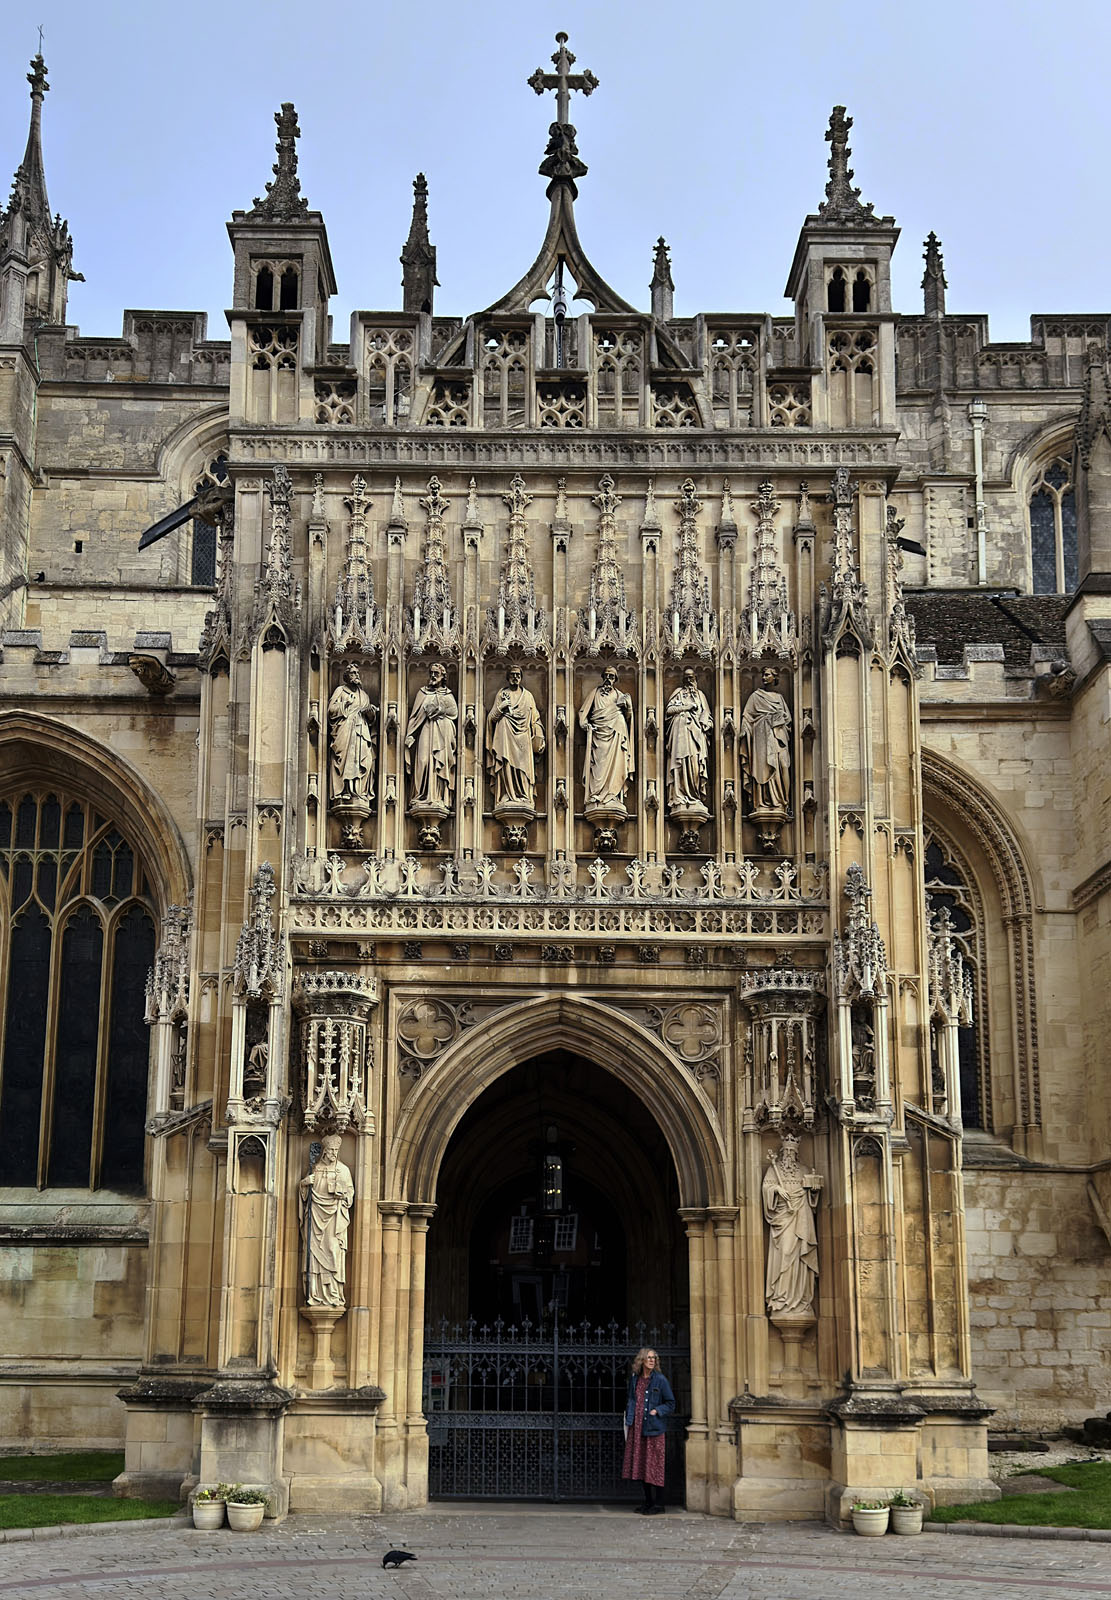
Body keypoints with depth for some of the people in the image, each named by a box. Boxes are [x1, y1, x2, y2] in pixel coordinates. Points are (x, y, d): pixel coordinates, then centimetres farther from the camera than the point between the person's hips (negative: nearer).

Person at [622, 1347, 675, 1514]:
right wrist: (628, 1420, 11)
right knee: (639, 1464, 8)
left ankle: (657, 1504, 4)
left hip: (654, 1429, -5)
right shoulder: (634, 1379, 10)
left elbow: (670, 1404, 0)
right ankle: (648, 1501, 19)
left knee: (653, 1466, -4)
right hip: (636, 1428, 5)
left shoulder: (660, 1380, -4)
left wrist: (657, 1411, -13)